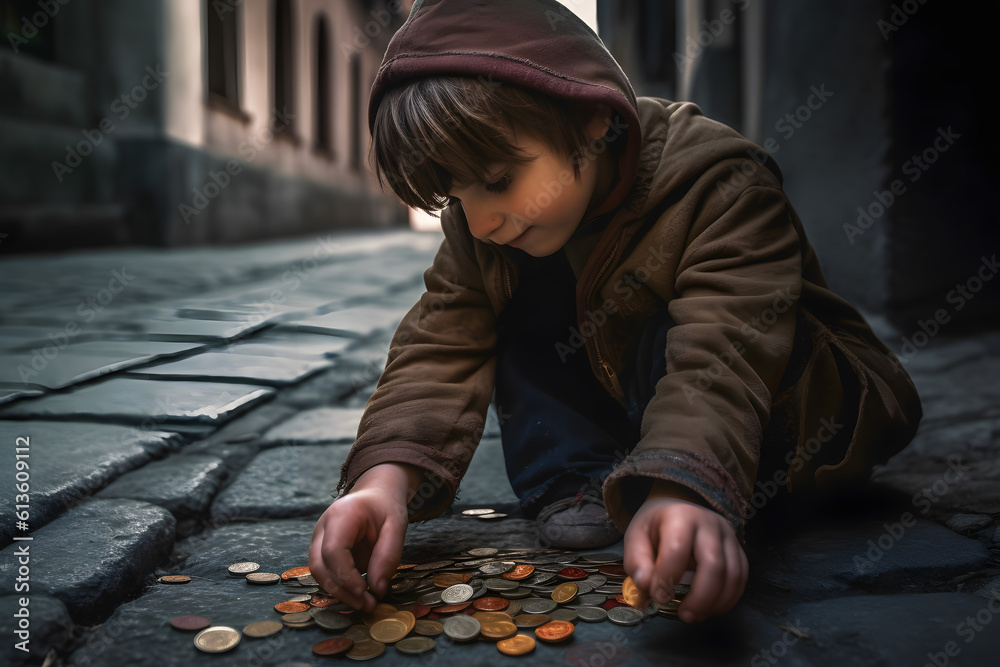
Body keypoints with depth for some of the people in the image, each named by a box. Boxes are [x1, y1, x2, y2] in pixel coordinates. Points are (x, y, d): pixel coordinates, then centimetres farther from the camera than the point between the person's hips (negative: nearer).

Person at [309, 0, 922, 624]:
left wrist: (684, 491, -61)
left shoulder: (719, 183, -30)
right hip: (626, 414, 5)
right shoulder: (481, 232, -13)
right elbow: (441, 347, -23)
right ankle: (582, 486, -17)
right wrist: (388, 472, -42)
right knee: (511, 312, -13)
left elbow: (720, 360, -44)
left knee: (669, 332, -35)